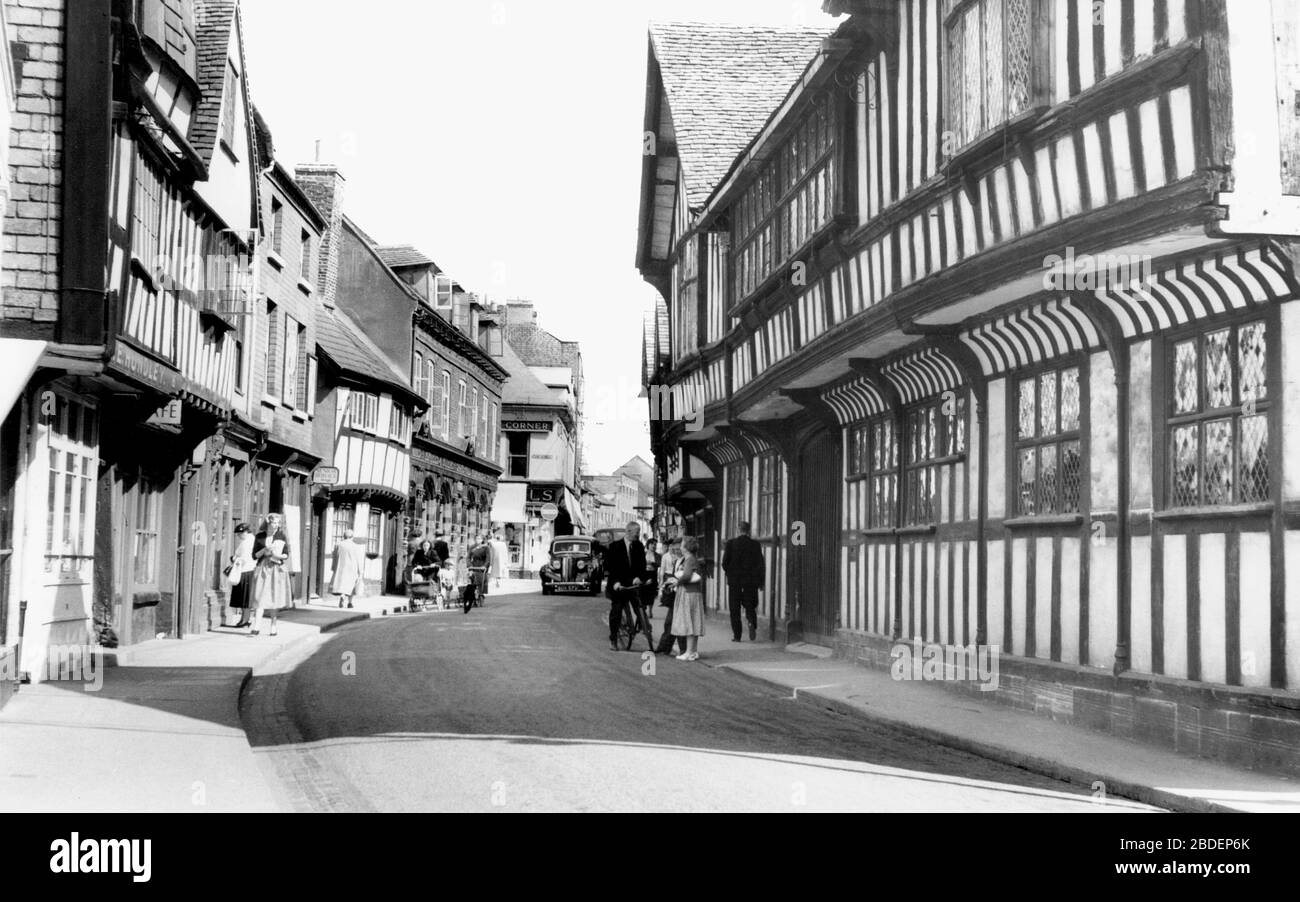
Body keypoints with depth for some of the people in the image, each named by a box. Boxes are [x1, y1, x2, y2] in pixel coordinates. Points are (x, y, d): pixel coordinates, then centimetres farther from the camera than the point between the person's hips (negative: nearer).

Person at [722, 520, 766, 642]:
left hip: (734, 581, -1)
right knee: (750, 606, 13)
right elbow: (761, 565, -2)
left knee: (735, 609, 7)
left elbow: (724, 563, -5)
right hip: (751, 581, 1)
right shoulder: (755, 545, -2)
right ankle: (752, 623, -16)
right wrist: (761, 582, 7)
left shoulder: (731, 544, -4)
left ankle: (736, 635, 4)